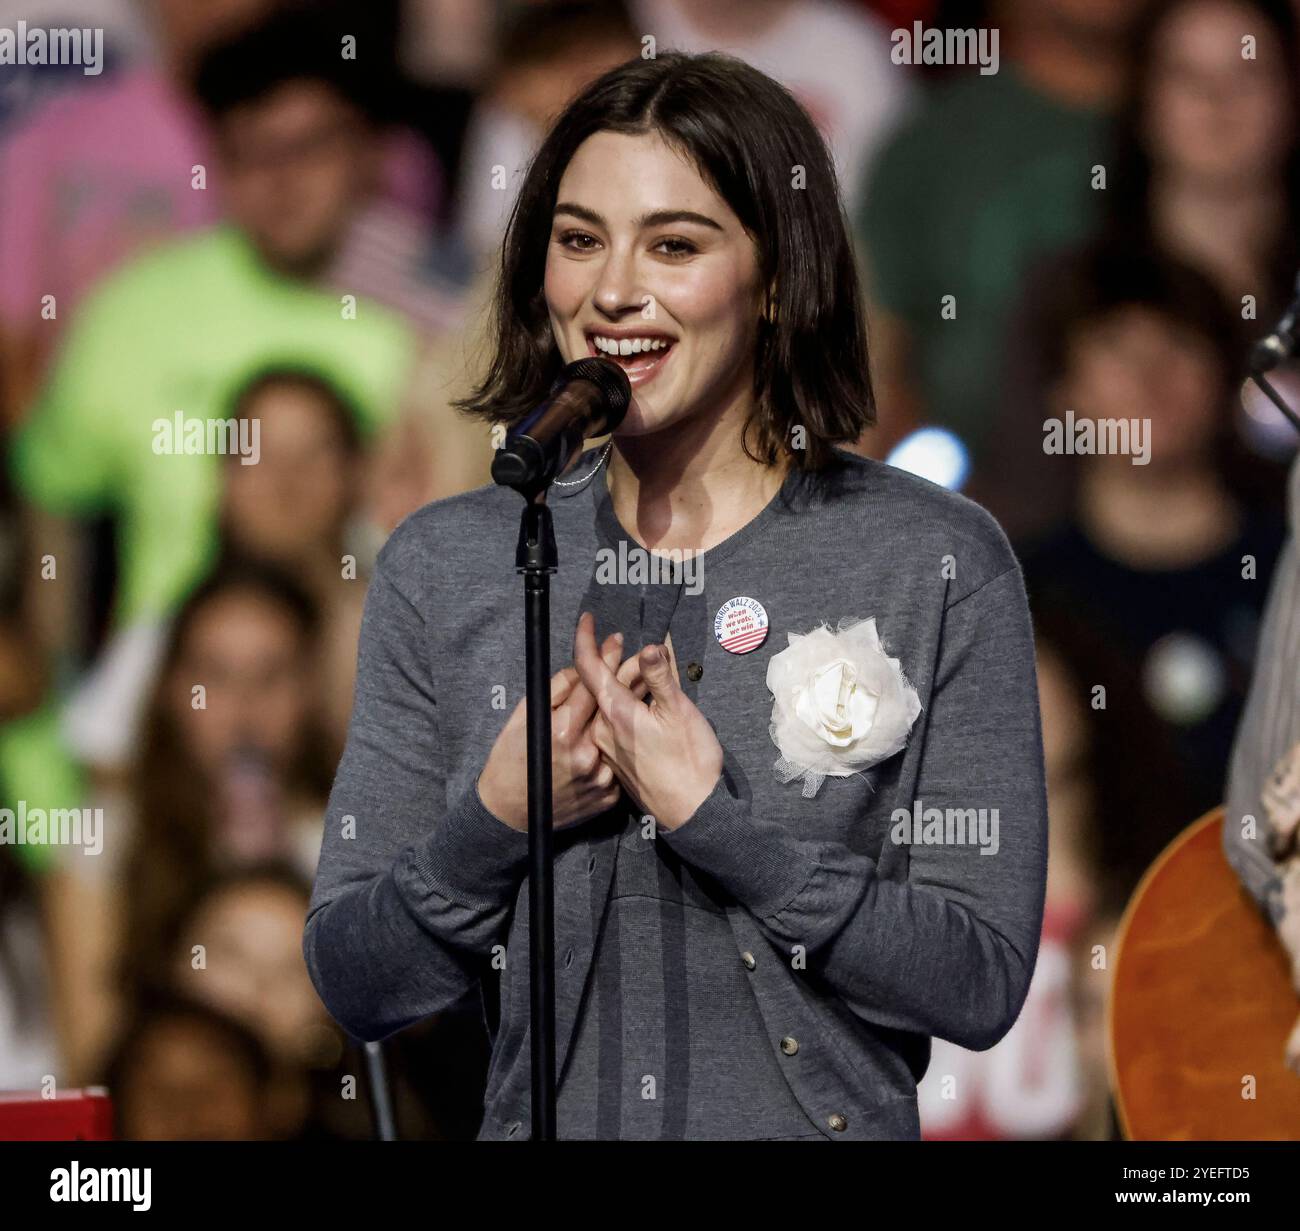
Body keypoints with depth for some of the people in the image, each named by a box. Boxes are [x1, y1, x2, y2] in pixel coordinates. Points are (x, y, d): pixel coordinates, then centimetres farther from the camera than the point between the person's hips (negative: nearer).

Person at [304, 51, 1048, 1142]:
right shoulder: (443, 567, 6)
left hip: (825, 1132, -3)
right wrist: (496, 823, -11)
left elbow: (984, 984, -6)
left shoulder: (938, 563, -1)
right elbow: (355, 987, 5)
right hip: (542, 1119, 3)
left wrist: (713, 816, -13)